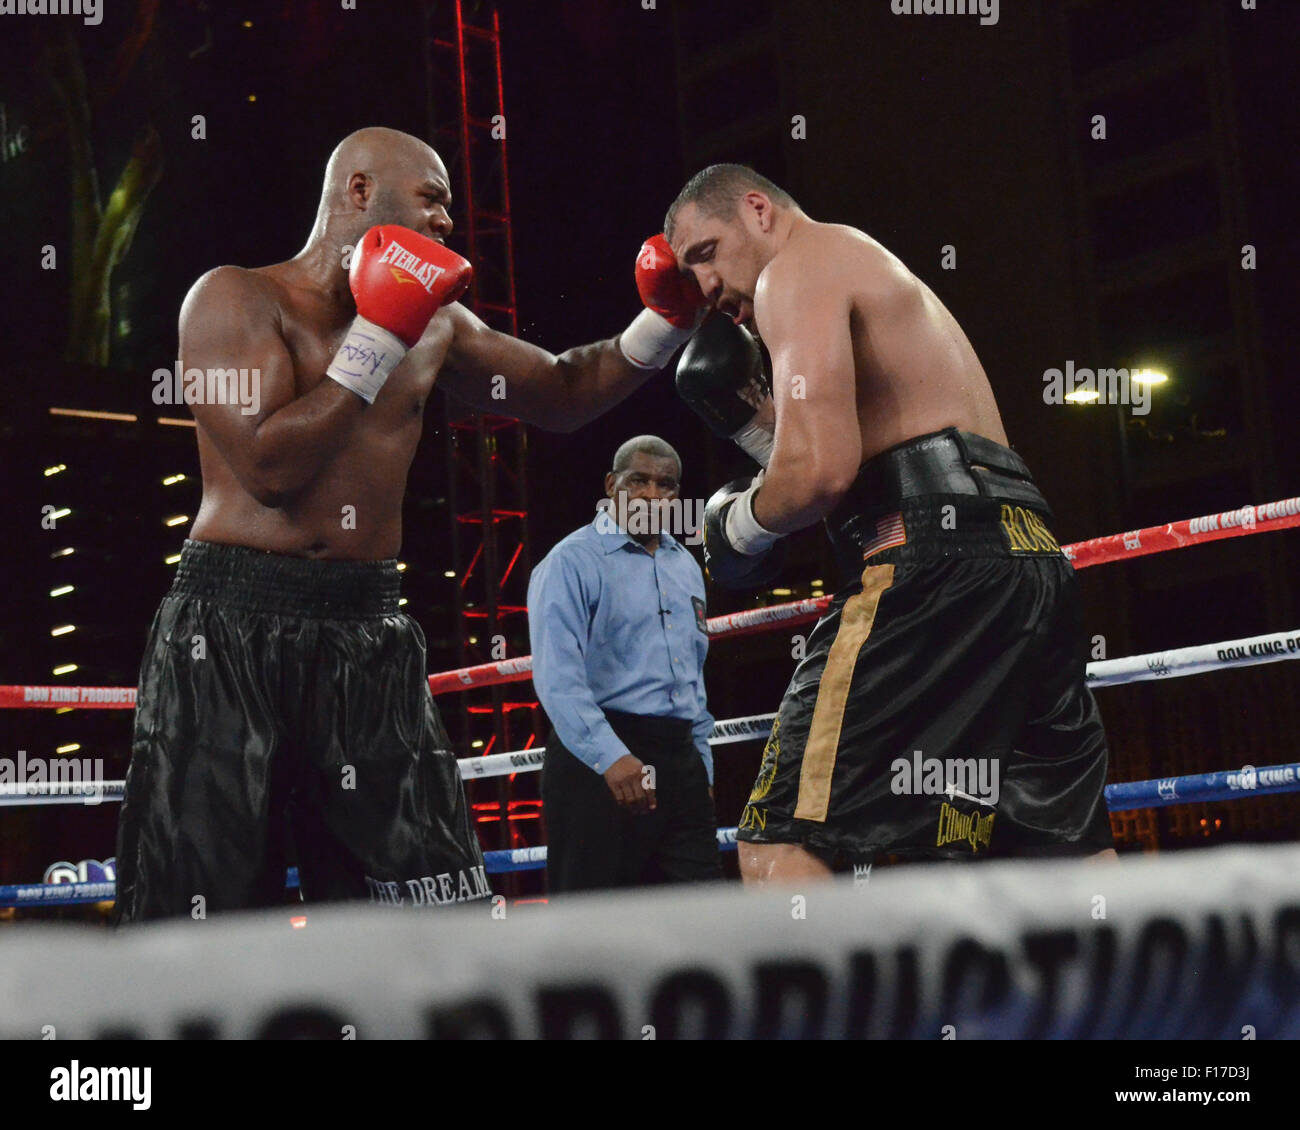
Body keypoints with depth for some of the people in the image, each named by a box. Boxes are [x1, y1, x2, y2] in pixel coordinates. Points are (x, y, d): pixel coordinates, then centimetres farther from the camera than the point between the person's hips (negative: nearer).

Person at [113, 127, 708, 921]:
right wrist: (379, 340, -11)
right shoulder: (236, 299, -4)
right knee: (198, 904, -2)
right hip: (232, 624, -5)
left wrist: (667, 322, 10)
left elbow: (564, 394, 24)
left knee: (440, 913, 0)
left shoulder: (436, 324, 14)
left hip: (367, 629, 5)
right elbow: (270, 468, -16)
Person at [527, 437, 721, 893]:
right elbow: (558, 678, -19)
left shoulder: (686, 566, 18)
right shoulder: (572, 561, -6)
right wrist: (610, 757, -30)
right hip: (596, 754, -7)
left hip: (680, 761, 7)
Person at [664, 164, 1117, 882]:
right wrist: (748, 419, 25)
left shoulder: (799, 265, 3)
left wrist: (738, 526, 5)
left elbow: (822, 468, -13)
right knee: (1073, 856, 10)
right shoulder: (887, 280, 33)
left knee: (782, 850, -13)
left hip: (935, 558, -10)